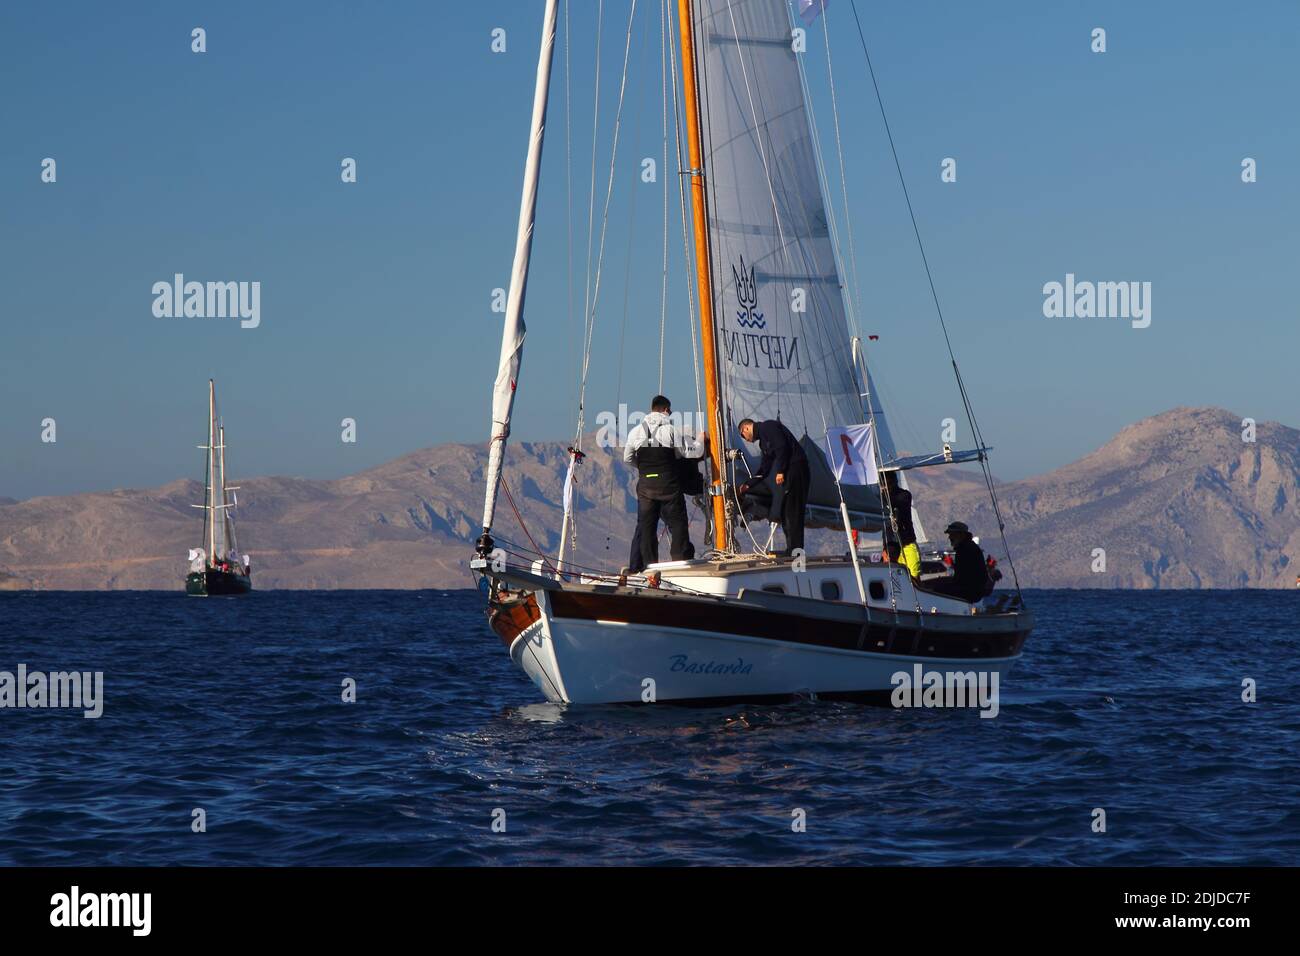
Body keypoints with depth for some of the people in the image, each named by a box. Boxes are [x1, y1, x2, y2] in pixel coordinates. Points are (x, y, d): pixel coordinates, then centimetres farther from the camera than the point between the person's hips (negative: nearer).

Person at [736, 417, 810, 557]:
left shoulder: (767, 427, -2)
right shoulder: (763, 442, 26)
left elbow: (782, 446, -16)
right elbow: (764, 469, 27)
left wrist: (780, 471, -18)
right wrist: (748, 485, 25)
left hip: (796, 467, -10)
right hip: (789, 472, 10)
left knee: (791, 510, -11)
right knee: (785, 511, 10)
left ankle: (795, 549, -14)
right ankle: (792, 549, 11)